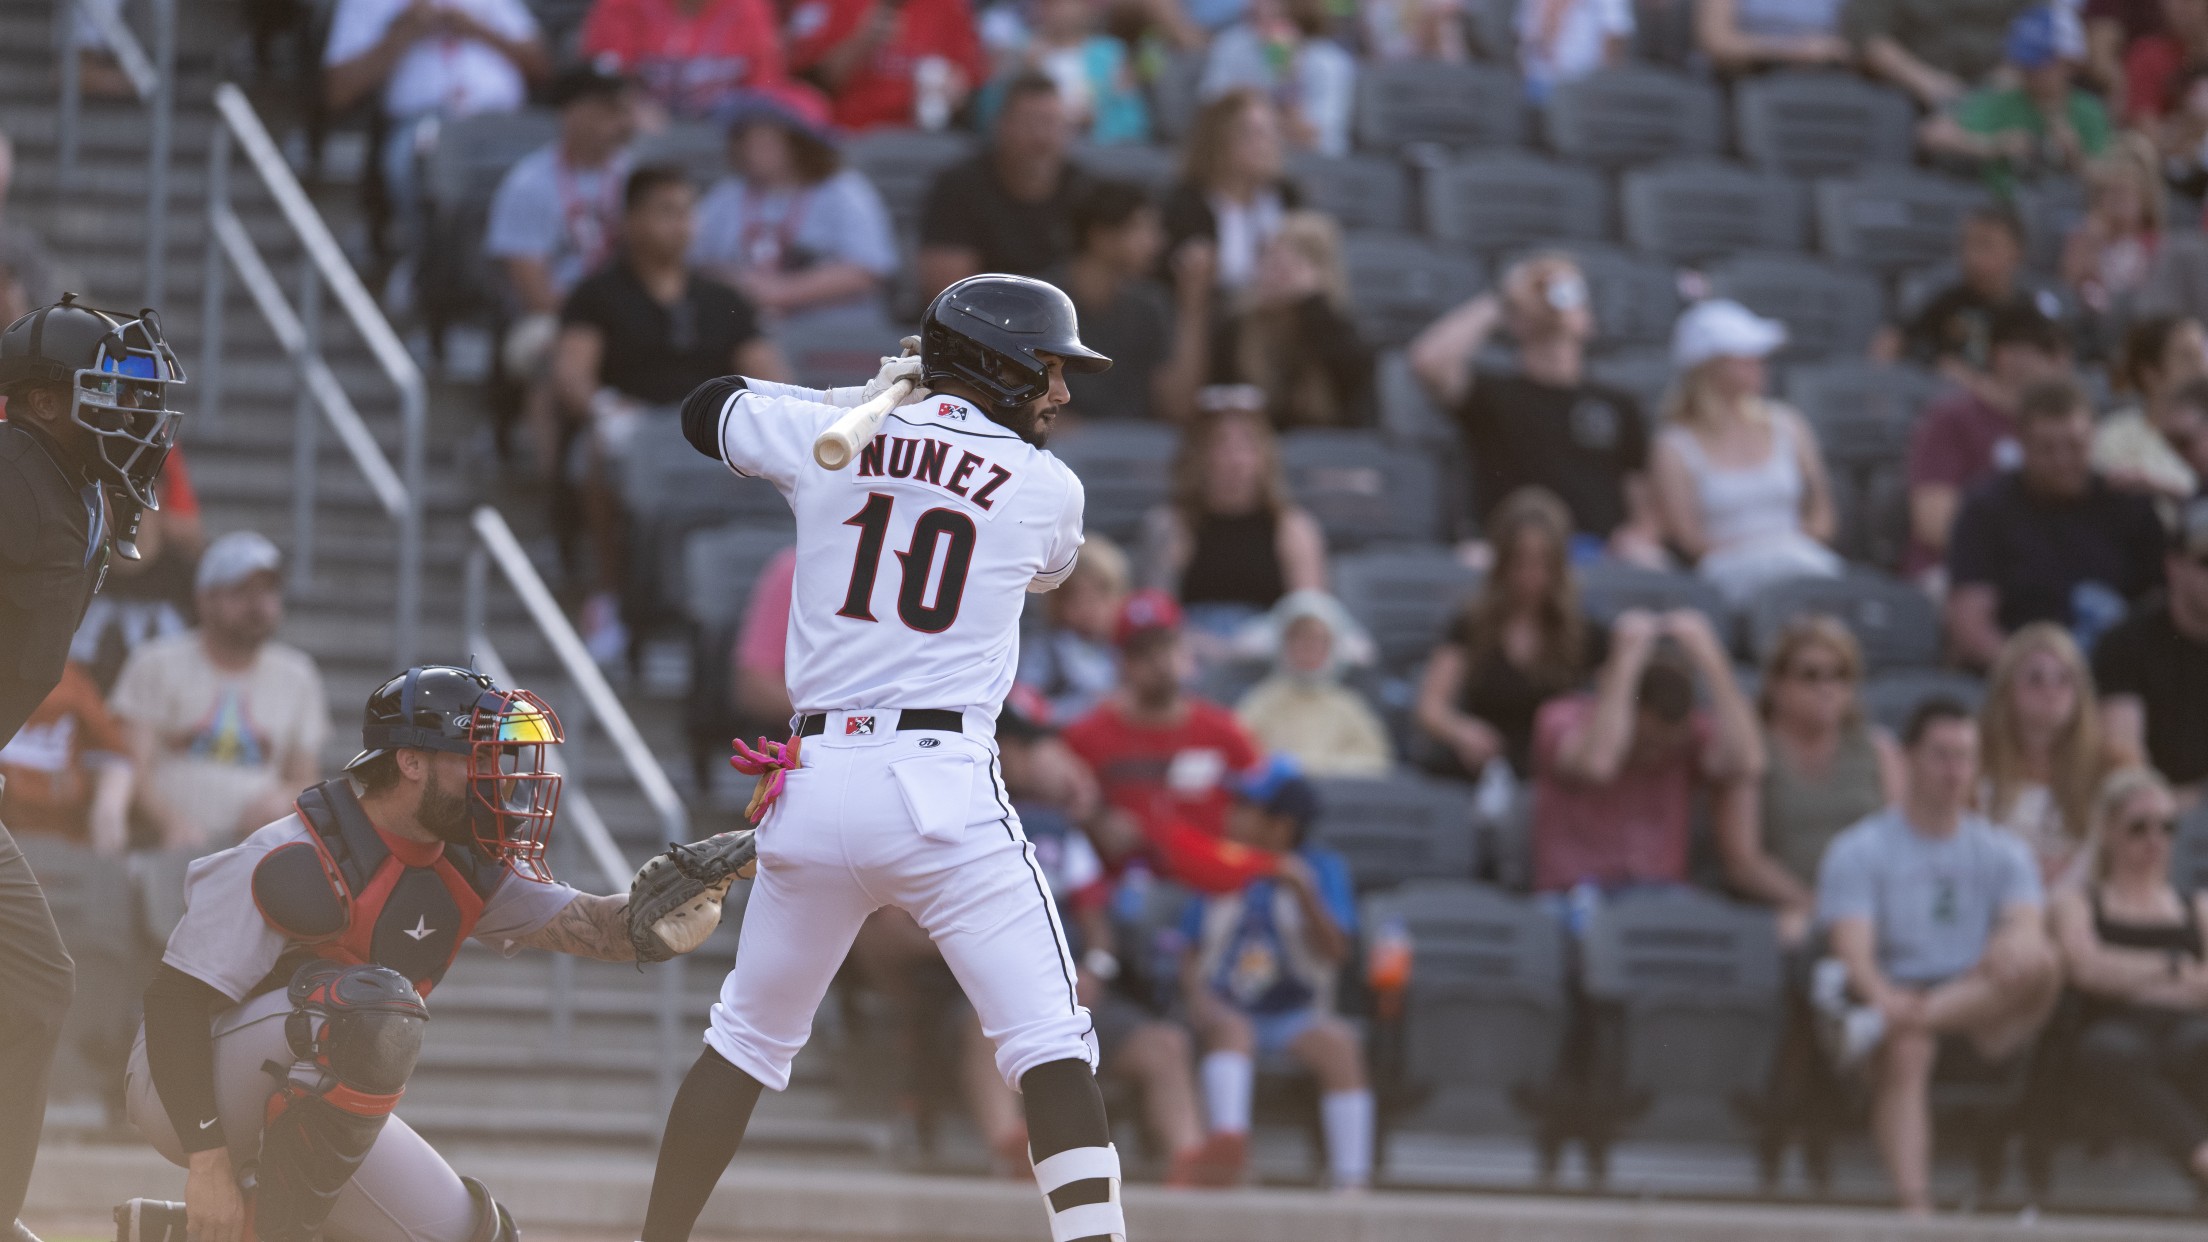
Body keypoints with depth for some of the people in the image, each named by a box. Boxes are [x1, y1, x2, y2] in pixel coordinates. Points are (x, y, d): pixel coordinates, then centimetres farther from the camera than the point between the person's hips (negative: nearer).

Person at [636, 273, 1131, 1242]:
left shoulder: (824, 437, 8)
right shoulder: (1046, 489, 3)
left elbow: (705, 408, 28)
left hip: (814, 787, 4)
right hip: (943, 789, -4)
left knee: (747, 1040, 19)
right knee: (1051, 1048, -6)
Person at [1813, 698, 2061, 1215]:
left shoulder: (2004, 852, 17)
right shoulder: (1858, 852, 6)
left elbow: (2029, 929, -2)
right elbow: (1852, 947, -9)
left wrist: (2015, 944, -29)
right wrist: (1883, 993, -32)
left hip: (1985, 1021, 3)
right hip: (1899, 994, -3)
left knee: (2041, 966, -31)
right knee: (1905, 1049, -39)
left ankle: (1875, 1026, -42)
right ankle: (1914, 1206, -53)